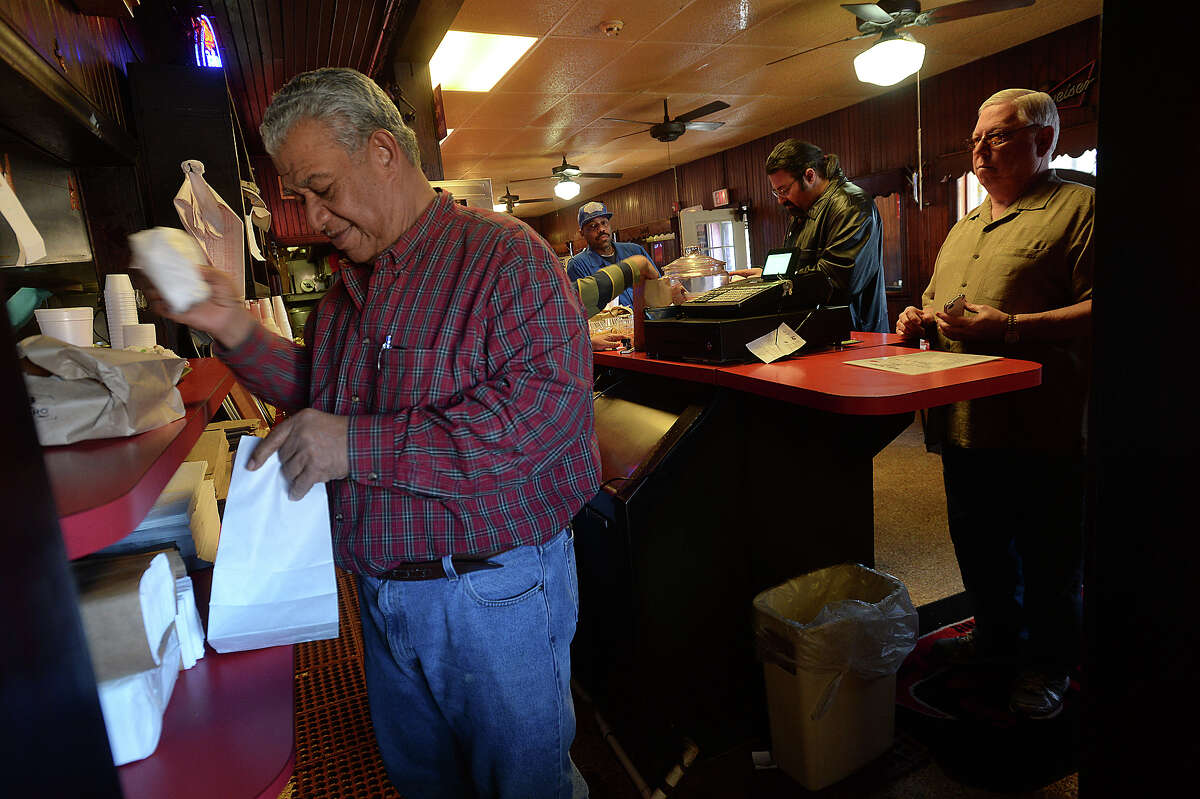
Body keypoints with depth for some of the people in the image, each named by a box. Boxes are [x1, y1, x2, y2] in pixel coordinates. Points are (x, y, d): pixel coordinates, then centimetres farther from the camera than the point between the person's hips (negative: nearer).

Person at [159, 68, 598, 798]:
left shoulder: (504, 255, -16)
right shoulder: (352, 286, 11)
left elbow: (548, 404, -29)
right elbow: (320, 392, 21)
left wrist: (360, 446, -26)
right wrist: (237, 330, 4)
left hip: (493, 593, -7)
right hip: (382, 594, 8)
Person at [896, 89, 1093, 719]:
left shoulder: (1078, 207, -6)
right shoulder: (965, 227, 18)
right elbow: (937, 299, 26)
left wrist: (1012, 327, -25)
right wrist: (922, 316, 5)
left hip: (1040, 431, -7)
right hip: (965, 424, 8)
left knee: (1048, 560, 9)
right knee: (979, 546, 20)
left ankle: (1049, 662, 28)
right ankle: (998, 635, 40)